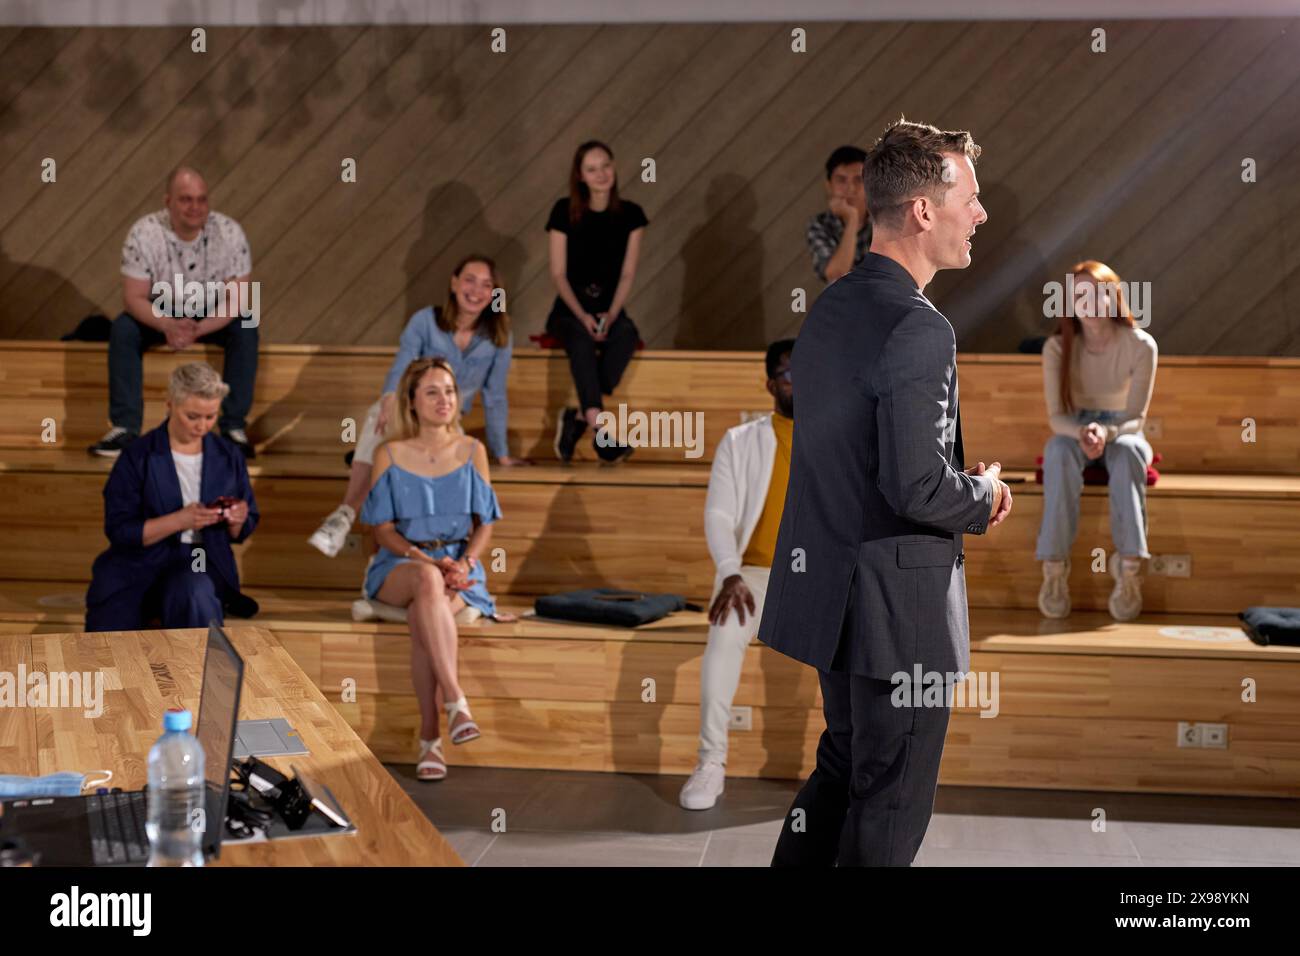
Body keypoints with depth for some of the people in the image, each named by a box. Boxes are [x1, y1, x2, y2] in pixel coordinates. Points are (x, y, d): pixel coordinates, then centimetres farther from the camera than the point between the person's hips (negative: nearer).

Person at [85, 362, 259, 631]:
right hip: (141, 565, -1)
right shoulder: (137, 457, -4)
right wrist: (180, 520, -22)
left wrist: (236, 520, -12)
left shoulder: (228, 456, 6)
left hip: (205, 563, 1)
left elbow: (242, 532, 13)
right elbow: (119, 530, -10)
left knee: (195, 592, -37)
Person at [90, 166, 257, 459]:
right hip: (161, 312, 1)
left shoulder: (229, 233, -22)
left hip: (215, 315, 0)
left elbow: (238, 298, -21)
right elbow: (134, 297, -20)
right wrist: (169, 326, -40)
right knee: (122, 330, -27)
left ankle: (234, 426, -22)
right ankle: (125, 427, -21)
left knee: (245, 330, -30)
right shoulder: (144, 233, -21)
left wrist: (198, 329, -37)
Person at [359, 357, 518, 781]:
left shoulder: (472, 451, 9)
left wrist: (463, 564, -11)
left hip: (457, 567, 1)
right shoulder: (389, 454, 5)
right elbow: (382, 528, 2)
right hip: (400, 565, -1)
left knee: (424, 613, -35)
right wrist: (428, 562, -14)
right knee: (428, 581, -39)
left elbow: (485, 524, 10)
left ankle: (430, 738, -35)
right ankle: (455, 701, -46)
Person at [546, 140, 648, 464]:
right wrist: (583, 316, -18)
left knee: (627, 335, -34)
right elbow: (558, 273, -4)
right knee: (581, 338, -37)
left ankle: (578, 418, -33)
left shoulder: (631, 214, 3)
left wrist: (610, 315, -17)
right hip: (569, 309, -2)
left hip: (611, 309, 2)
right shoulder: (565, 211, -2)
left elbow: (627, 274, 0)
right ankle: (599, 428, -47)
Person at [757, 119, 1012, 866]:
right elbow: (916, 487, -27)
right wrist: (983, 497, -6)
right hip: (899, 604, -9)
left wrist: (966, 482, 9)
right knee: (893, 804, 6)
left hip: (826, 584, 9)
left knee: (845, 769, 23)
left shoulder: (829, 308, 7)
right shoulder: (918, 330, -22)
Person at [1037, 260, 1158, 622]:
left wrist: (1107, 432, -37)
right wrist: (1082, 432, -35)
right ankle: (1054, 568, -39)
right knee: (1059, 452, -36)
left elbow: (1136, 417, -14)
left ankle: (1129, 568, -43)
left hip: (1122, 432, 0)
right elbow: (1056, 416, -11)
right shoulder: (1057, 347, -12)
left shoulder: (1141, 346, -15)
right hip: (1073, 430, 1)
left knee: (1128, 452, -38)